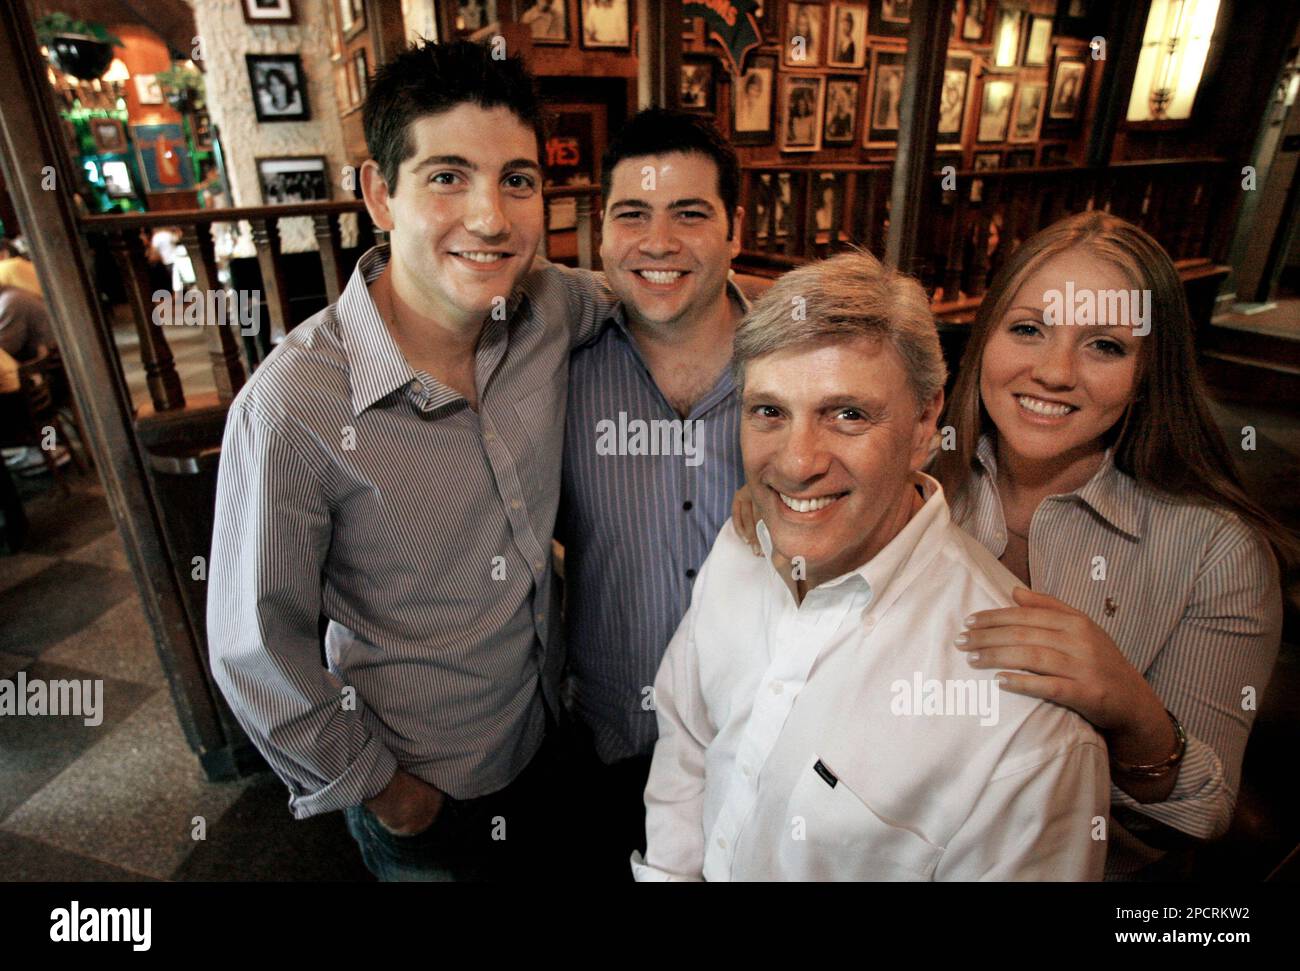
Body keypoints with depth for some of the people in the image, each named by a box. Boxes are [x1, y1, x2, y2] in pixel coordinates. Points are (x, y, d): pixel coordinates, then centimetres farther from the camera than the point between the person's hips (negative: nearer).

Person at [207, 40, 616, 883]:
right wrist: (371, 784, -7)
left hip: (547, 724, 5)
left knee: (545, 862, 30)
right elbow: (255, 650, -18)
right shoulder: (293, 407, -30)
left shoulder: (550, 308, -16)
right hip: (421, 785, -4)